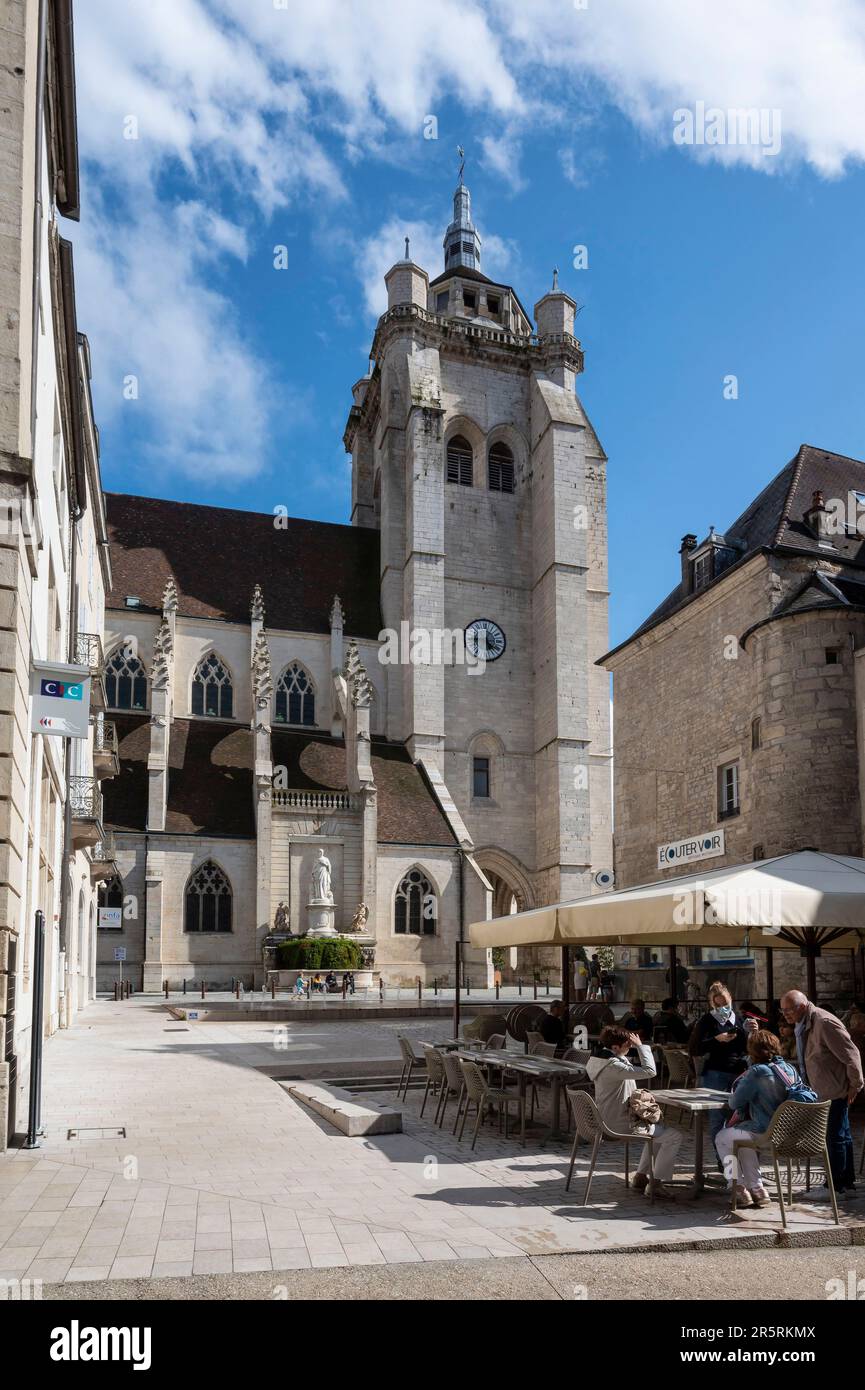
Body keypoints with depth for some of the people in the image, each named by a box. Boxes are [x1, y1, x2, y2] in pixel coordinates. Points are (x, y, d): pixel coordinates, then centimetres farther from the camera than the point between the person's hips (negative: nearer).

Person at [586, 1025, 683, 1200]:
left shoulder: (599, 1059, 4)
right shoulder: (613, 1066, -27)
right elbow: (649, 1071, -32)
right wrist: (641, 1046, -22)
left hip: (611, 1119, 10)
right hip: (621, 1125, -10)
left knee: (658, 1129, 29)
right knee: (674, 1135, -5)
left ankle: (641, 1176, 28)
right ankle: (657, 1184, 1)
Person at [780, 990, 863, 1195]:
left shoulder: (825, 1023, -24)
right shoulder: (803, 1025, 6)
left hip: (836, 1090, -10)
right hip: (822, 1091, 10)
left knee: (835, 1137, -2)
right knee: (842, 1135, 18)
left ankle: (835, 1185, 7)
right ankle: (848, 1181, 29)